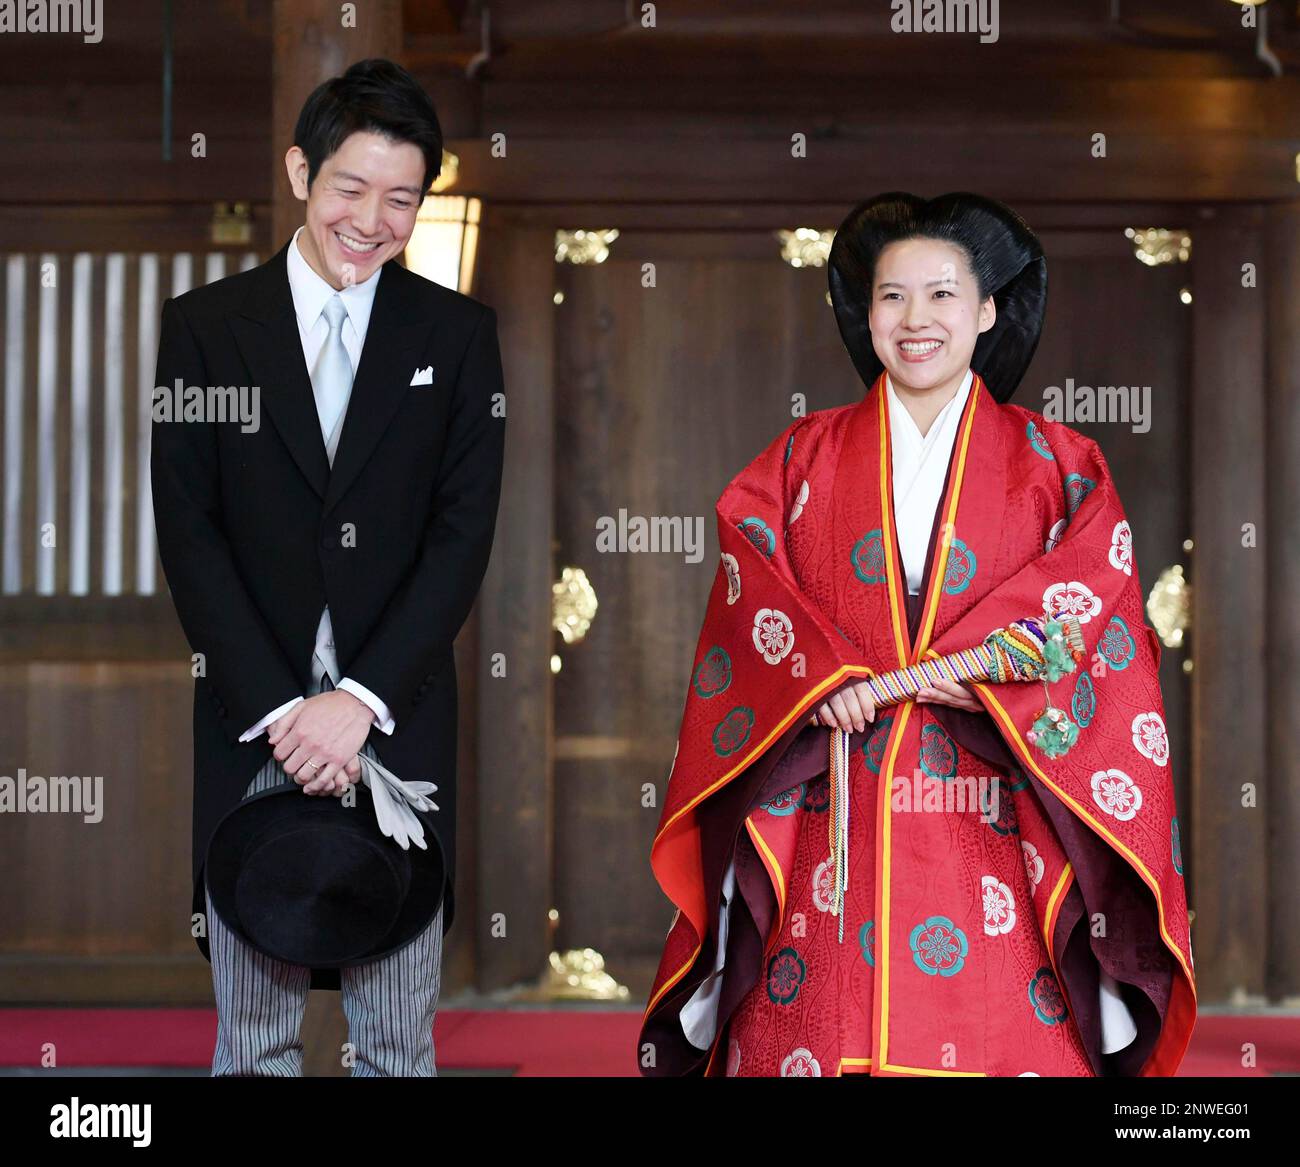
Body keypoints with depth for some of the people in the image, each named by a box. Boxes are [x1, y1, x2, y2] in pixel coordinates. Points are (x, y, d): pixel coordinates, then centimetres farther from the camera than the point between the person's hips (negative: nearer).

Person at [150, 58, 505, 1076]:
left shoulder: (458, 334, 6)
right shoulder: (206, 325, 4)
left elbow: (464, 534, -2)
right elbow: (188, 534, -2)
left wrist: (361, 700, -12)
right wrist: (281, 709, -11)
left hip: (399, 722, 0)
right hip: (251, 725, 0)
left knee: (400, 1036, 6)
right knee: (252, 1036, 7)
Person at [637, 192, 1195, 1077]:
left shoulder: (1055, 466, 11)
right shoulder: (805, 458, 14)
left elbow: (1095, 592, -3)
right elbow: (749, 578, 3)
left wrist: (974, 663, -16)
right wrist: (821, 675, -14)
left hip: (989, 827, -1)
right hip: (833, 826, 1)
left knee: (992, 1038, -8)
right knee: (822, 1030, -6)